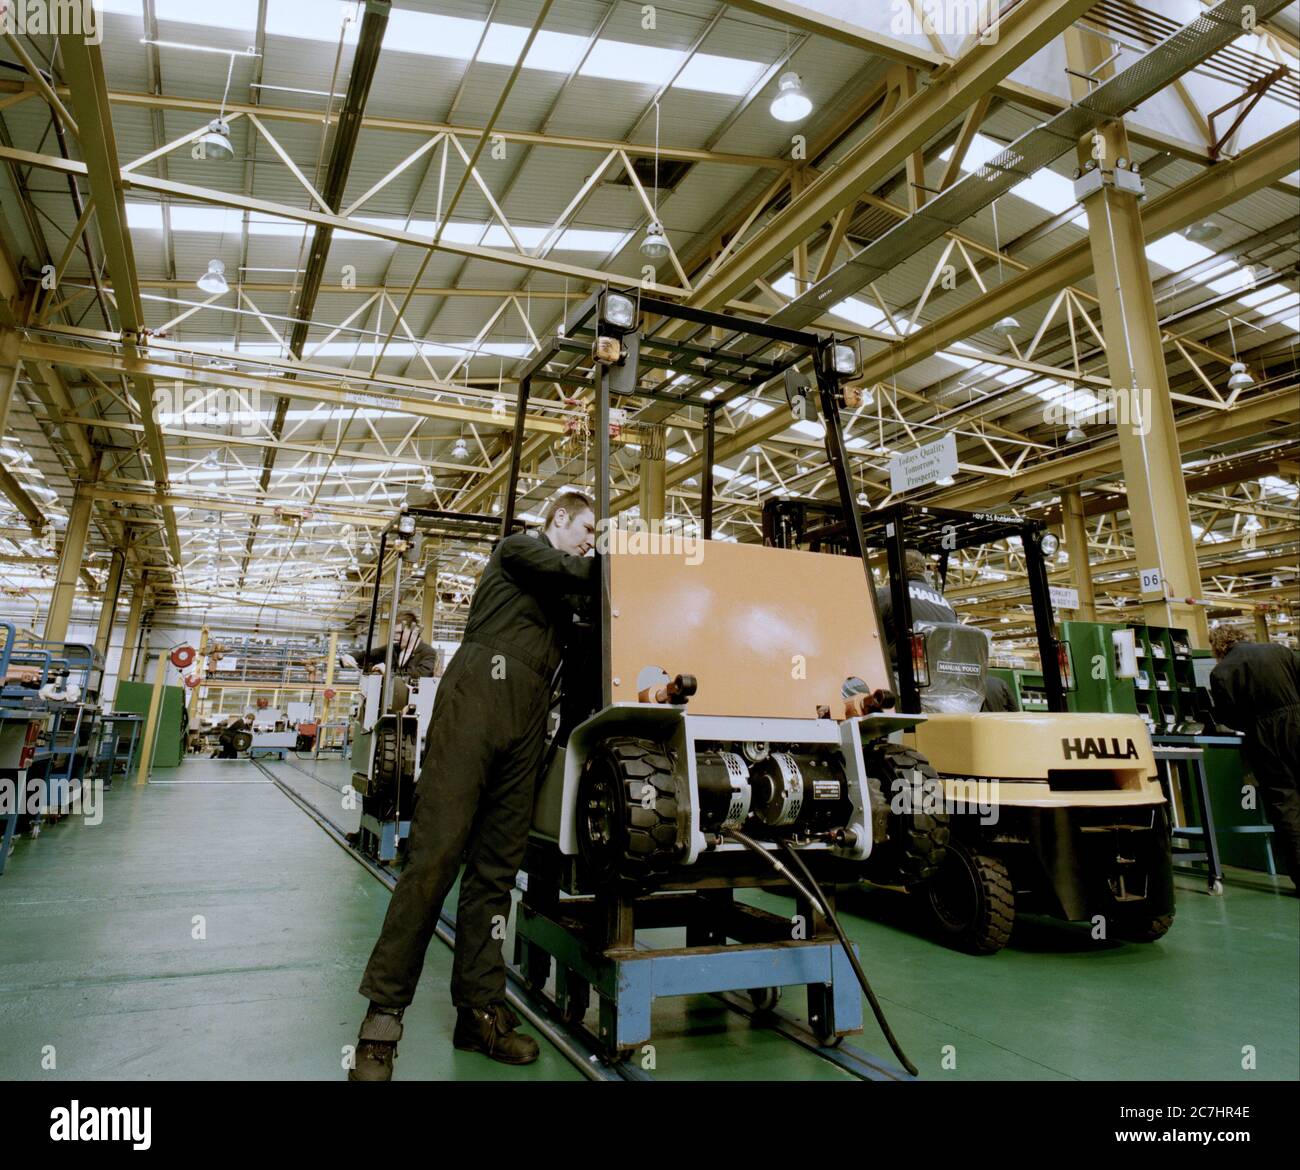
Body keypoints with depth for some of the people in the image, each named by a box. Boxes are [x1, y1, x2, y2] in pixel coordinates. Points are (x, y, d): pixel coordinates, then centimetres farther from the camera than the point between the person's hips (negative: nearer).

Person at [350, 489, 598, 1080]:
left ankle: (480, 1009, 8)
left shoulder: (563, 589, 31)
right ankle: (383, 1013, -5)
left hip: (528, 715, 7)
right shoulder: (518, 546, 12)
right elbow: (572, 572, -5)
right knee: (437, 848, -12)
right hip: (482, 688, -7)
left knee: (497, 864, 3)